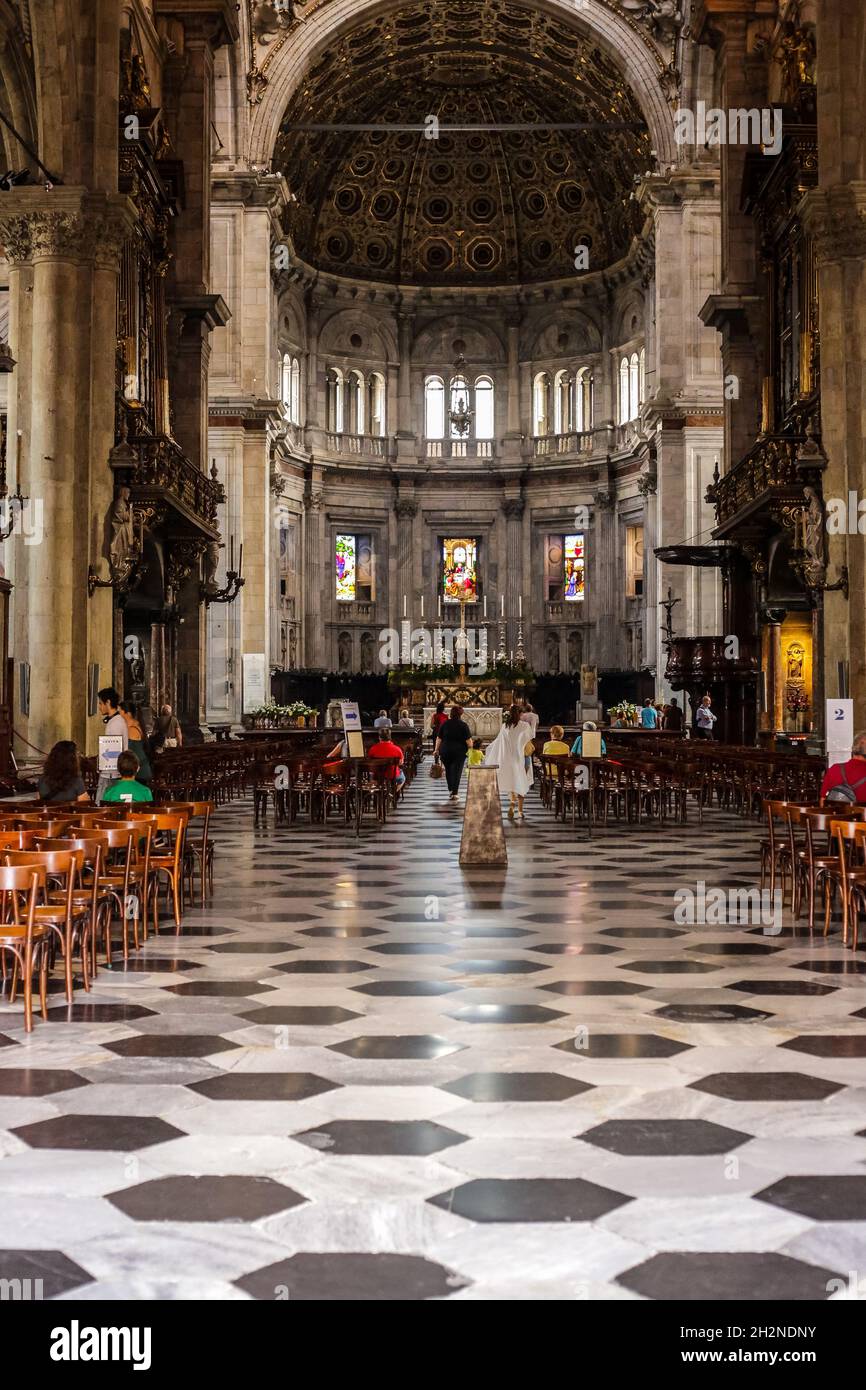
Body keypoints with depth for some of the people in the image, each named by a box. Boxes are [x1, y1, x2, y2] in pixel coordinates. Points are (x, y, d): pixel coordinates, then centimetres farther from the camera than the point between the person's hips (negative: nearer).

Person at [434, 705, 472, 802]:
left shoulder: (444, 724, 1)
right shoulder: (463, 725, -7)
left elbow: (439, 738, 3)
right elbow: (468, 741, -9)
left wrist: (436, 750, 13)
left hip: (445, 751, 2)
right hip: (459, 751, -2)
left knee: (448, 770, 18)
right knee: (457, 771, 1)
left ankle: (450, 790, 20)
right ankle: (454, 793, -3)